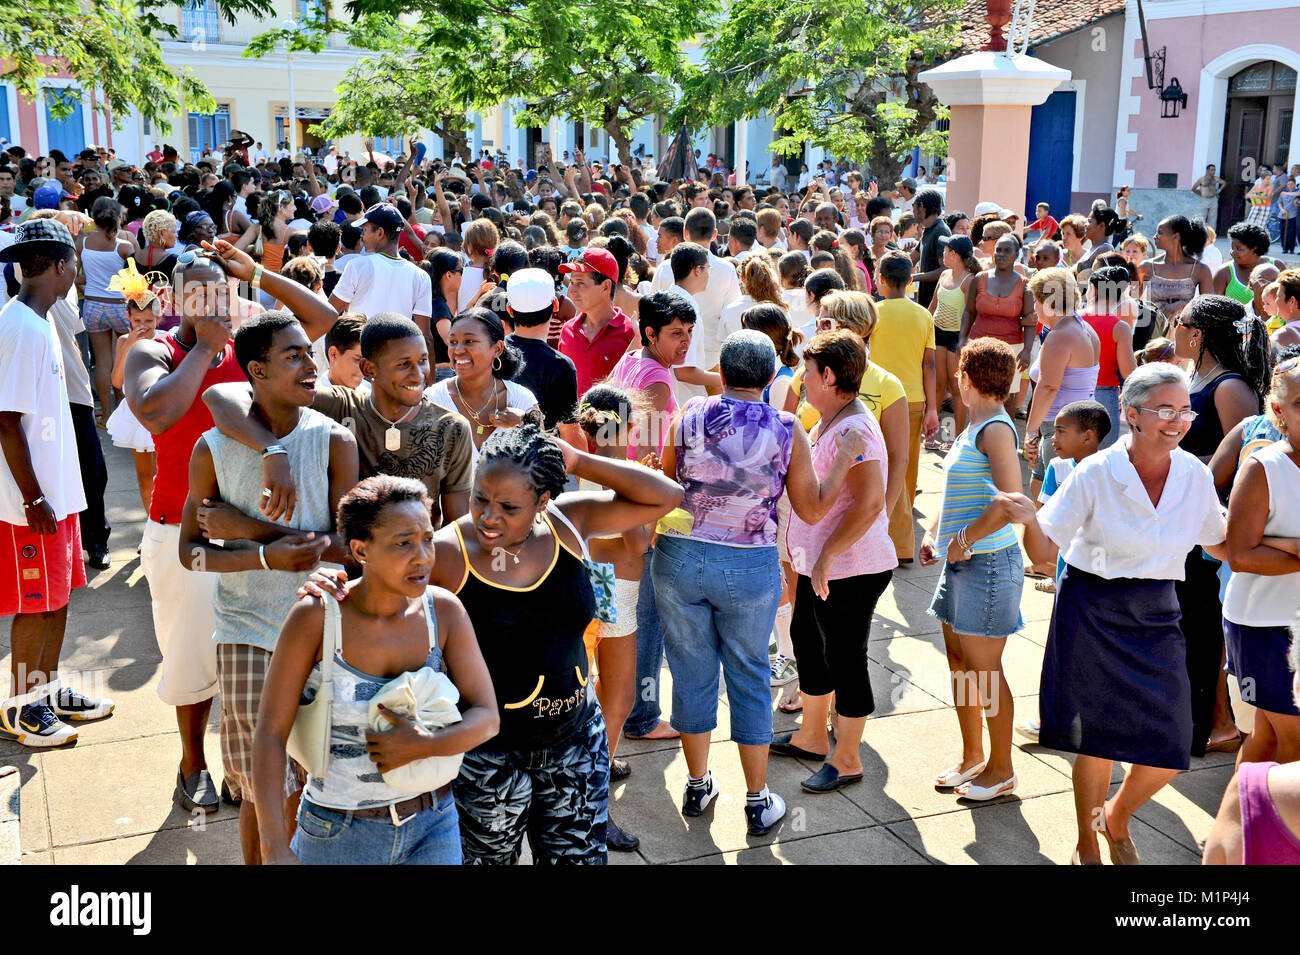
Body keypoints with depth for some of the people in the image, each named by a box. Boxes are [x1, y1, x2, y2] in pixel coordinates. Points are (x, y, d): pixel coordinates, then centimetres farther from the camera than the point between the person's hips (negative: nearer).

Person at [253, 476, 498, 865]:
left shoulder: (443, 610, -10)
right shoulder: (316, 617, -17)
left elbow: (486, 718, -7)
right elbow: (270, 733, -16)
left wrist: (425, 745, -25)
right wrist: (274, 848, -23)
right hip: (339, 835, -1)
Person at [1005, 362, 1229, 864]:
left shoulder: (1195, 475, -3)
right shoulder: (1095, 474, -14)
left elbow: (1219, 545, 13)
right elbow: (1044, 553, -14)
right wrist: (1030, 520, -33)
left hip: (1157, 615, 4)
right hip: (1093, 612, -3)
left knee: (1171, 746, 1)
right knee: (1098, 738, 5)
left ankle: (1117, 817, 34)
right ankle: (1086, 842, 31)